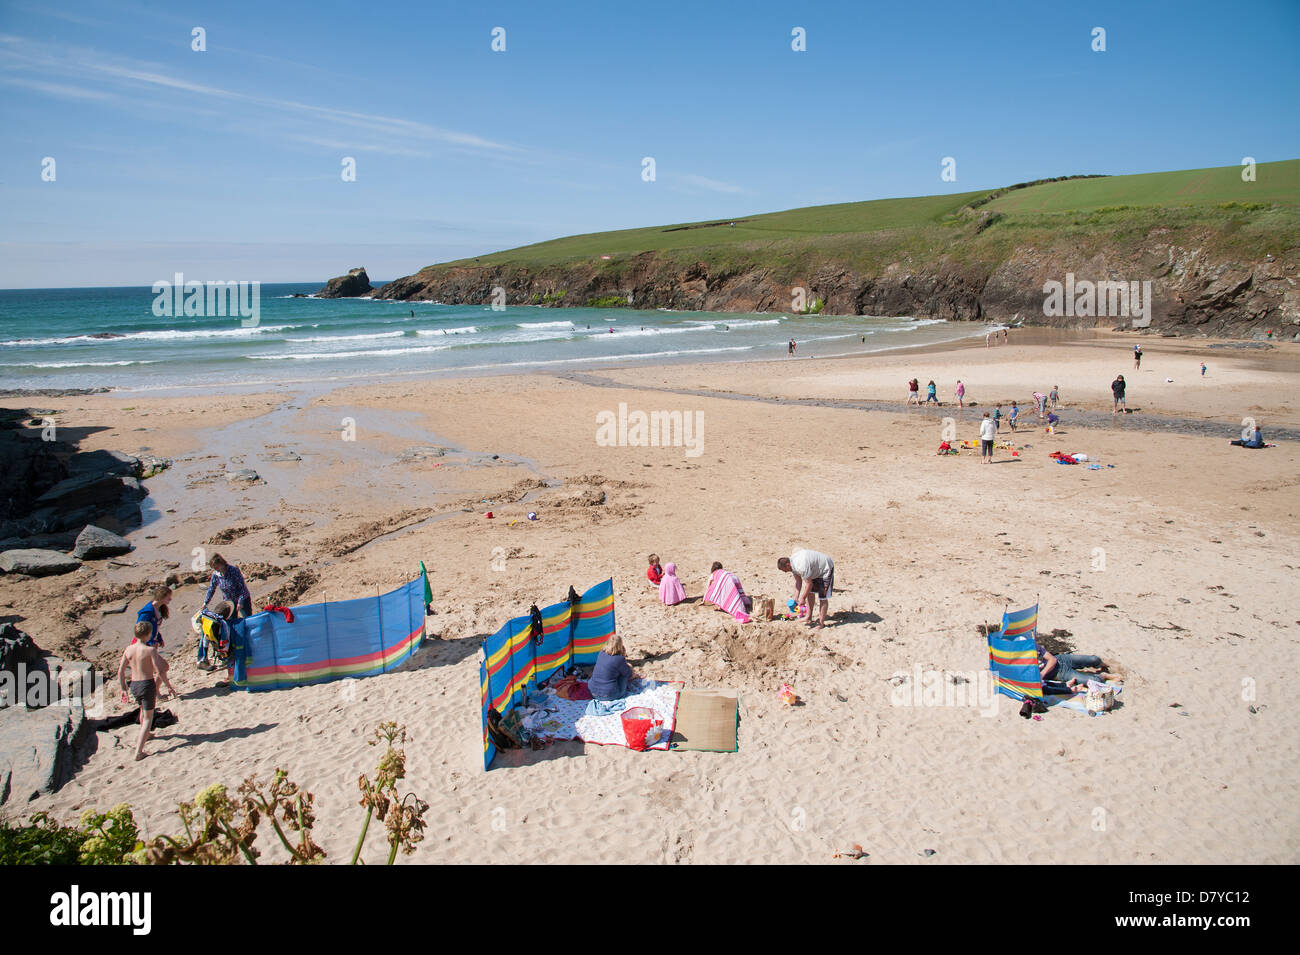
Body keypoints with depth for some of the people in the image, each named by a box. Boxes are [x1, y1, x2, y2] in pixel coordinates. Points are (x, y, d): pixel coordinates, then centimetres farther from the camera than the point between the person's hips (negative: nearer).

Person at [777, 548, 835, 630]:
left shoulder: (801, 566, -37)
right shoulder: (792, 563, -7)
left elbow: (809, 584, -29)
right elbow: (798, 581, 0)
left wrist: (802, 598, -20)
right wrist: (796, 598, -4)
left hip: (826, 568, -10)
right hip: (815, 570, 10)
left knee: (823, 596, -8)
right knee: (810, 592, 13)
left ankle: (821, 623, -1)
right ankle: (809, 618, 23)